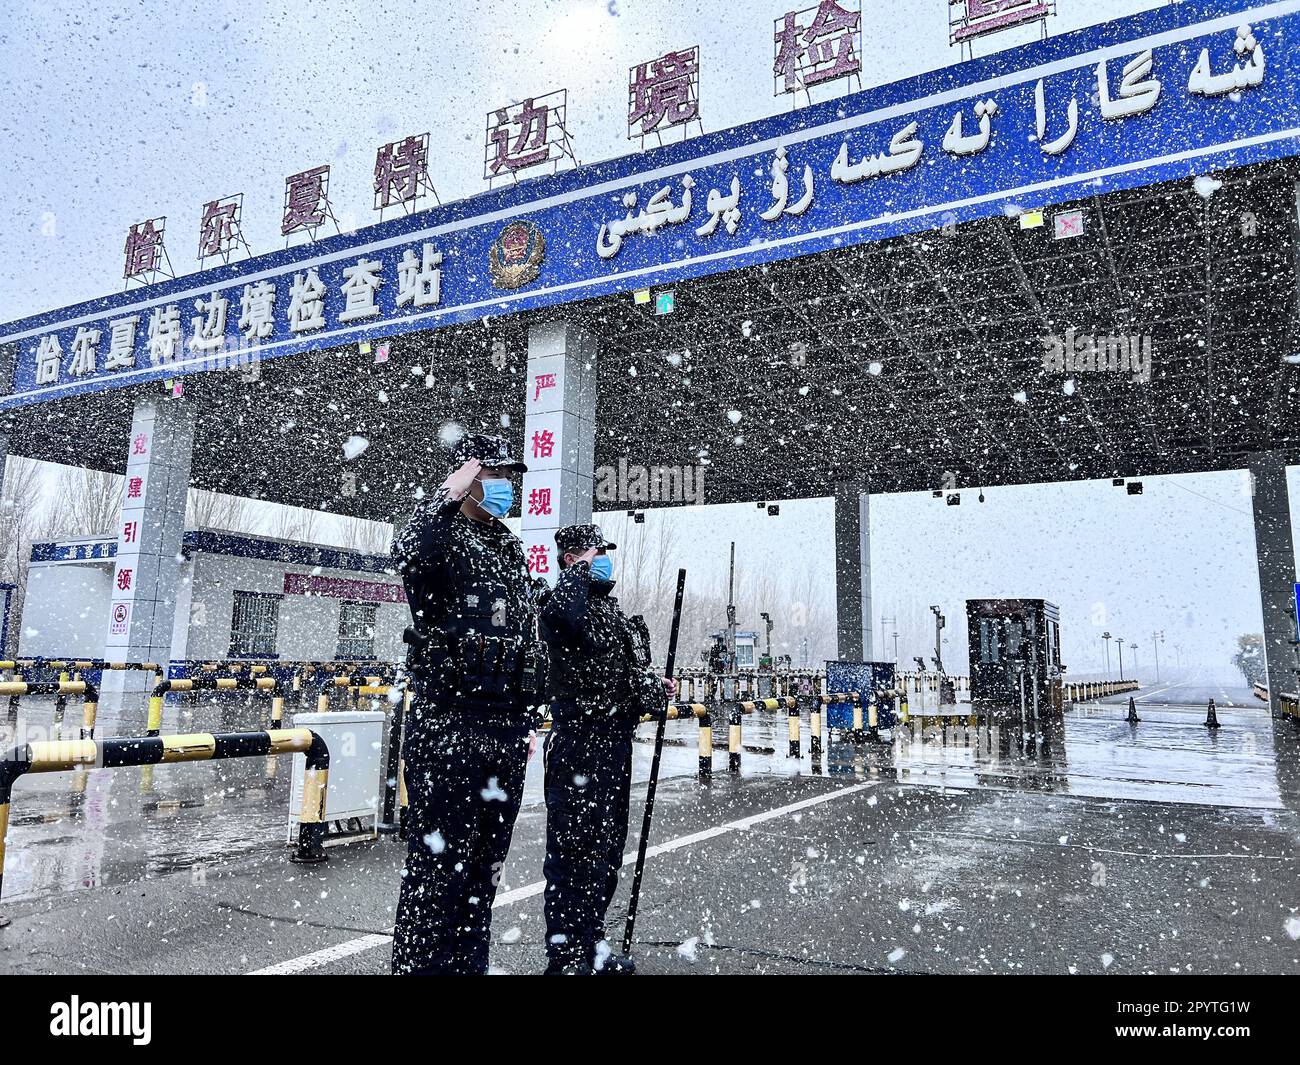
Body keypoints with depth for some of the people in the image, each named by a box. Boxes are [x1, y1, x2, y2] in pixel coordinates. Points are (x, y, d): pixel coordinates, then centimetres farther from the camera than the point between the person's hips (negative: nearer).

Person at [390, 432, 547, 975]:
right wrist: (449, 496, -28)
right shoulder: (442, 538, -5)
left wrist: (528, 718, 21)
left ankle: (468, 963, 29)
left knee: (485, 866, 16)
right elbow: (411, 555, -34)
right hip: (449, 729, -7)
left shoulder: (513, 551, 17)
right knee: (438, 865, -1)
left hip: (506, 732, 7)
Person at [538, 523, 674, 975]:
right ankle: (564, 954, 8)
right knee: (575, 848, -4)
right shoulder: (566, 601, -9)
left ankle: (591, 944, 31)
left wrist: (655, 689, 15)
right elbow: (562, 615, -36)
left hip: (615, 743, 10)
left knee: (607, 849, 17)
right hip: (579, 746, -10)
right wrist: (580, 571, -20)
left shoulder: (612, 611, 19)